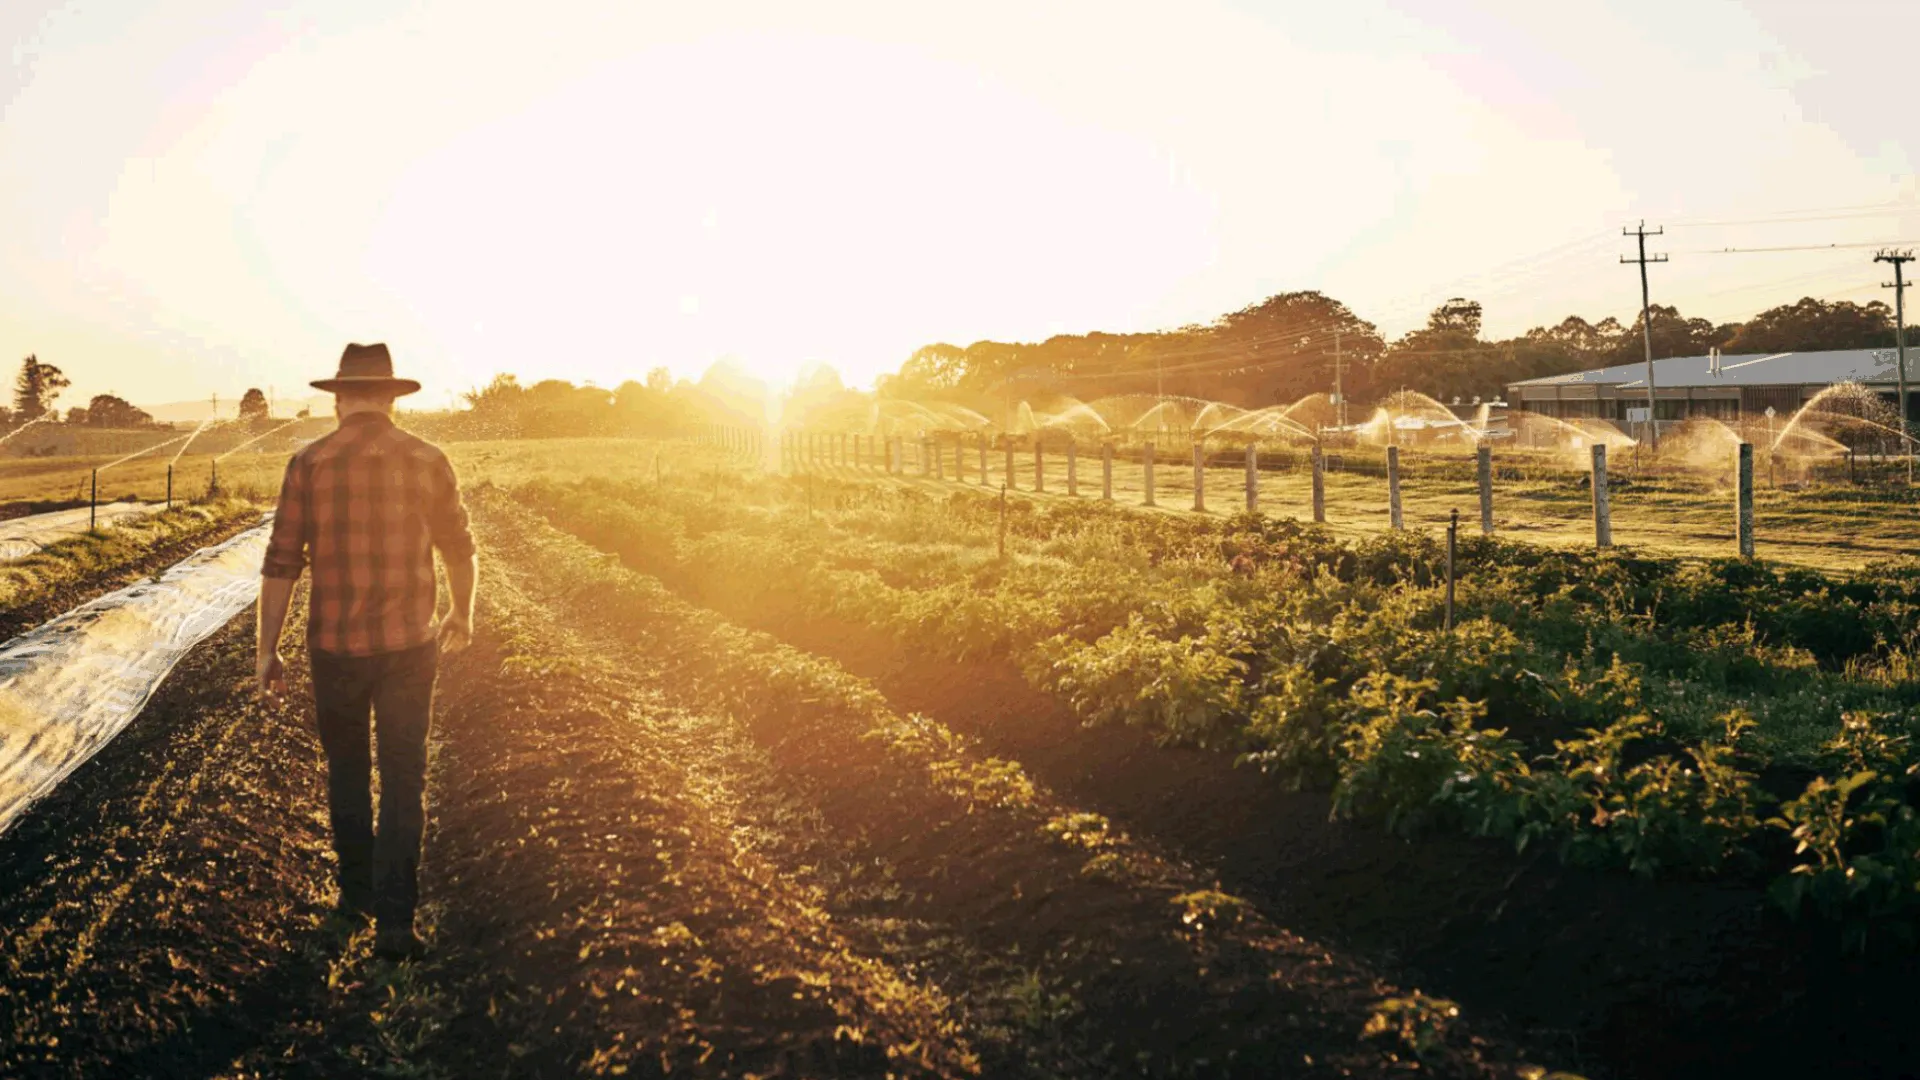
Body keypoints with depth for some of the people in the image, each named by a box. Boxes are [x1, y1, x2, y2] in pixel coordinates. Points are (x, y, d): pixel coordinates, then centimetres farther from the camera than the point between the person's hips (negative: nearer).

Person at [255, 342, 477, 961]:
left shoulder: (310, 463, -6)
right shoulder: (427, 461, -2)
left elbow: (281, 564, -7)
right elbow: (460, 551, 8)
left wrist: (267, 650, 1)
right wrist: (462, 615, 25)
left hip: (335, 645, 0)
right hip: (409, 643, 0)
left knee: (346, 769, 21)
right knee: (403, 782, 5)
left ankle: (357, 889, 33)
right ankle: (394, 919, 1)